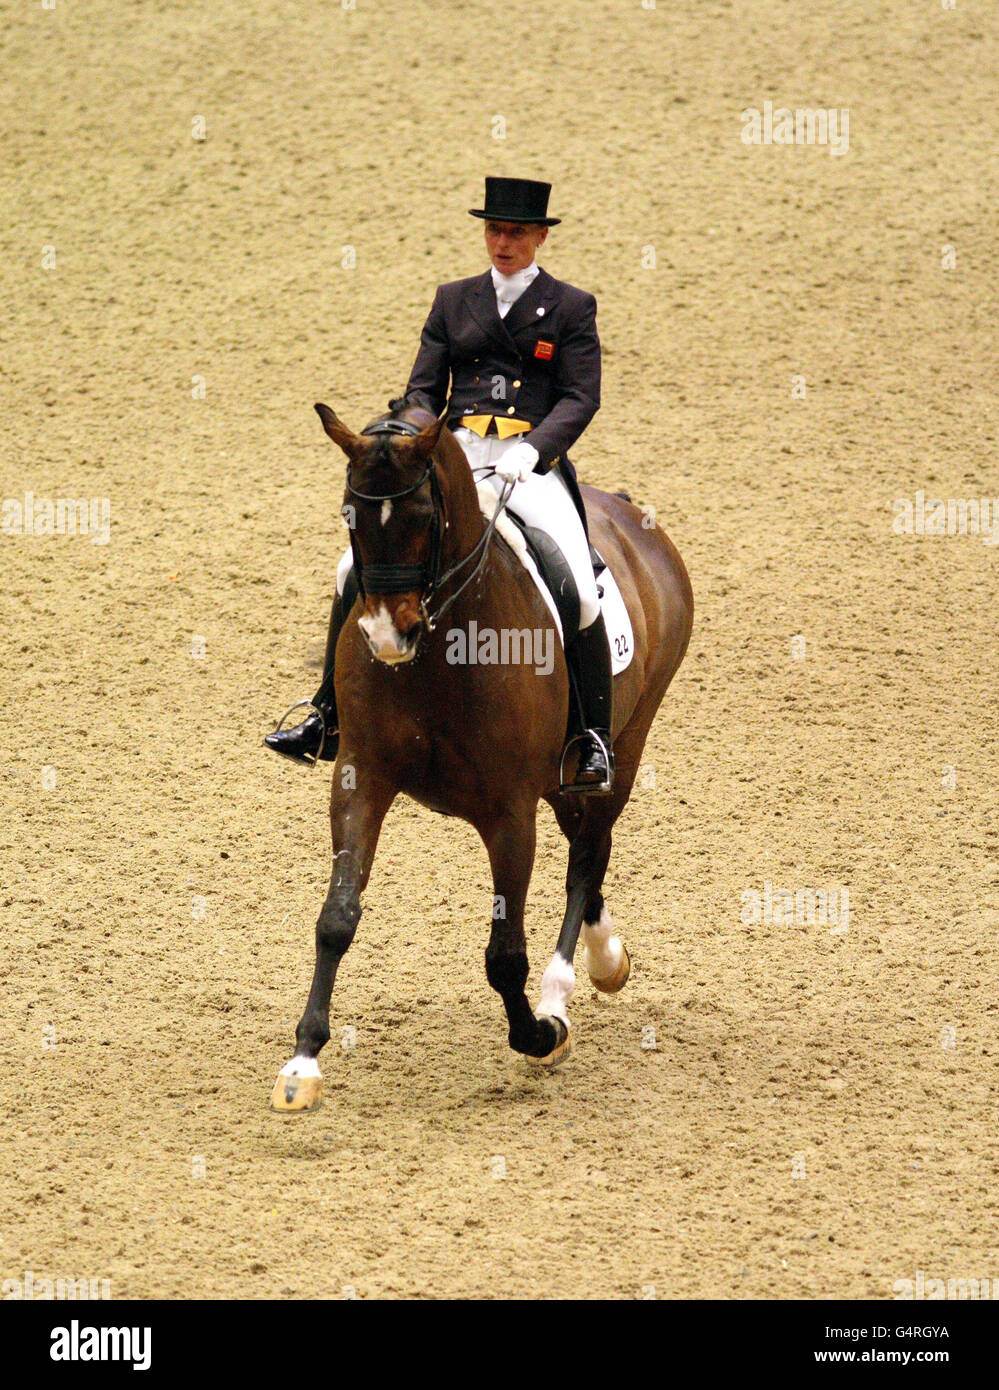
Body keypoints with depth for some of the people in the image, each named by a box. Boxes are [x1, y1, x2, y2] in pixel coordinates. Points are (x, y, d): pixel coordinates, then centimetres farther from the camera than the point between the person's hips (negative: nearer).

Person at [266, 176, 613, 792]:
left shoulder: (571, 307, 7)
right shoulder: (454, 301, 16)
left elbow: (581, 396, -2)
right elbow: (424, 387, 13)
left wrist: (531, 448, -18)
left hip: (531, 465, -3)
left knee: (579, 592, -24)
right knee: (357, 568, -11)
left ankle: (594, 737, -12)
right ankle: (327, 722, -4)